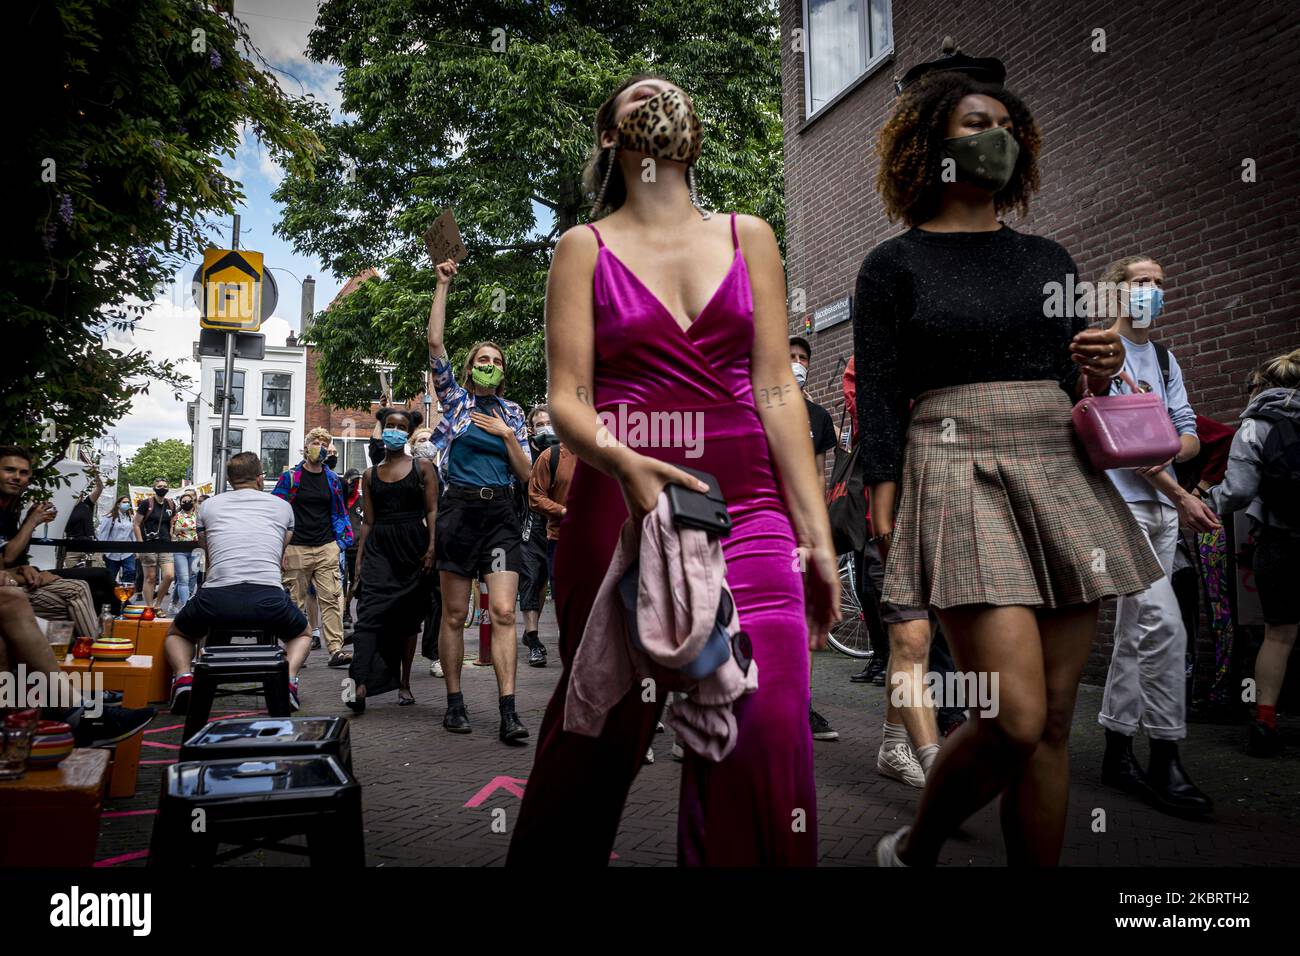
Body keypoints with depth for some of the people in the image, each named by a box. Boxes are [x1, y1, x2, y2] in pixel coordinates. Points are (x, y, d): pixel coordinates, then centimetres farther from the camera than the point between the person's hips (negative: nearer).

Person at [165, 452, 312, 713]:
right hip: (269, 598, -1)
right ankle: (288, 679, 0)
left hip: (217, 598, 1)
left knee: (176, 634, 33)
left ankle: (183, 677, 2)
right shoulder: (282, 506, 21)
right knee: (302, 634, 31)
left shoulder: (208, 505, 22)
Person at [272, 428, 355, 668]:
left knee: (332, 599, -7)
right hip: (296, 548, -2)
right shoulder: (290, 477, 2)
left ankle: (336, 649, -9)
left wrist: (344, 539, 9)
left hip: (326, 548, 2)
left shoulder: (332, 479, 12)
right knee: (296, 601, 4)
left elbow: (340, 511, 18)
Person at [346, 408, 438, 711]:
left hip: (412, 546, -1)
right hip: (379, 547, 1)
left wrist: (431, 547, -13)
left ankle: (404, 683, 18)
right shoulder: (370, 474, 13)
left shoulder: (422, 467, 6)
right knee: (370, 612, -15)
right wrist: (359, 558, 8)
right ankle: (361, 685, -24)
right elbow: (368, 520, 13)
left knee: (409, 617, 6)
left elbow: (432, 510, -1)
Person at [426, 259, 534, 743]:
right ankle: (455, 703, 15)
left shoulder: (512, 412, 14)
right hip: (459, 508, -1)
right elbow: (435, 344, -4)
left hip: (500, 513, 2)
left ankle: (508, 712, -9)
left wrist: (507, 434, -3)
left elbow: (525, 473, 10)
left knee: (503, 612, -8)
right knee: (454, 614, 3)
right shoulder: (456, 399, 7)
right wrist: (442, 285, -6)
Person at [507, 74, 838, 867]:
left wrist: (816, 533, 1)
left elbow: (776, 389, 8)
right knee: (604, 729, 5)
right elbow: (568, 397, 0)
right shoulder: (585, 248, 9)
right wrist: (622, 462, -22)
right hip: (621, 503, -1)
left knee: (768, 736, -8)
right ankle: (545, 860, 29)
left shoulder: (748, 237, 14)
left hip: (748, 505, 2)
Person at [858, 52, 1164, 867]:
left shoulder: (1048, 261, 19)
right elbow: (879, 399, -1)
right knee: (1015, 722, -14)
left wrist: (1101, 373, -1)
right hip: (961, 476, -5)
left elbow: (1078, 388, 22)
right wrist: (885, 508, -11)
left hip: (1063, 476, 6)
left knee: (1053, 724, 4)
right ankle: (913, 851, 13)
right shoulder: (894, 265, 6)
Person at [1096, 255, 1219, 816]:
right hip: (1117, 501, -7)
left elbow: (1189, 434, 14)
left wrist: (1172, 450, -11)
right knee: (1164, 626, -16)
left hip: (1161, 508, 7)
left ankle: (1117, 750, 15)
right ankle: (1165, 761, -9)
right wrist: (1181, 496, -10)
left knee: (1135, 632, 8)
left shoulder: (1166, 359, 20)